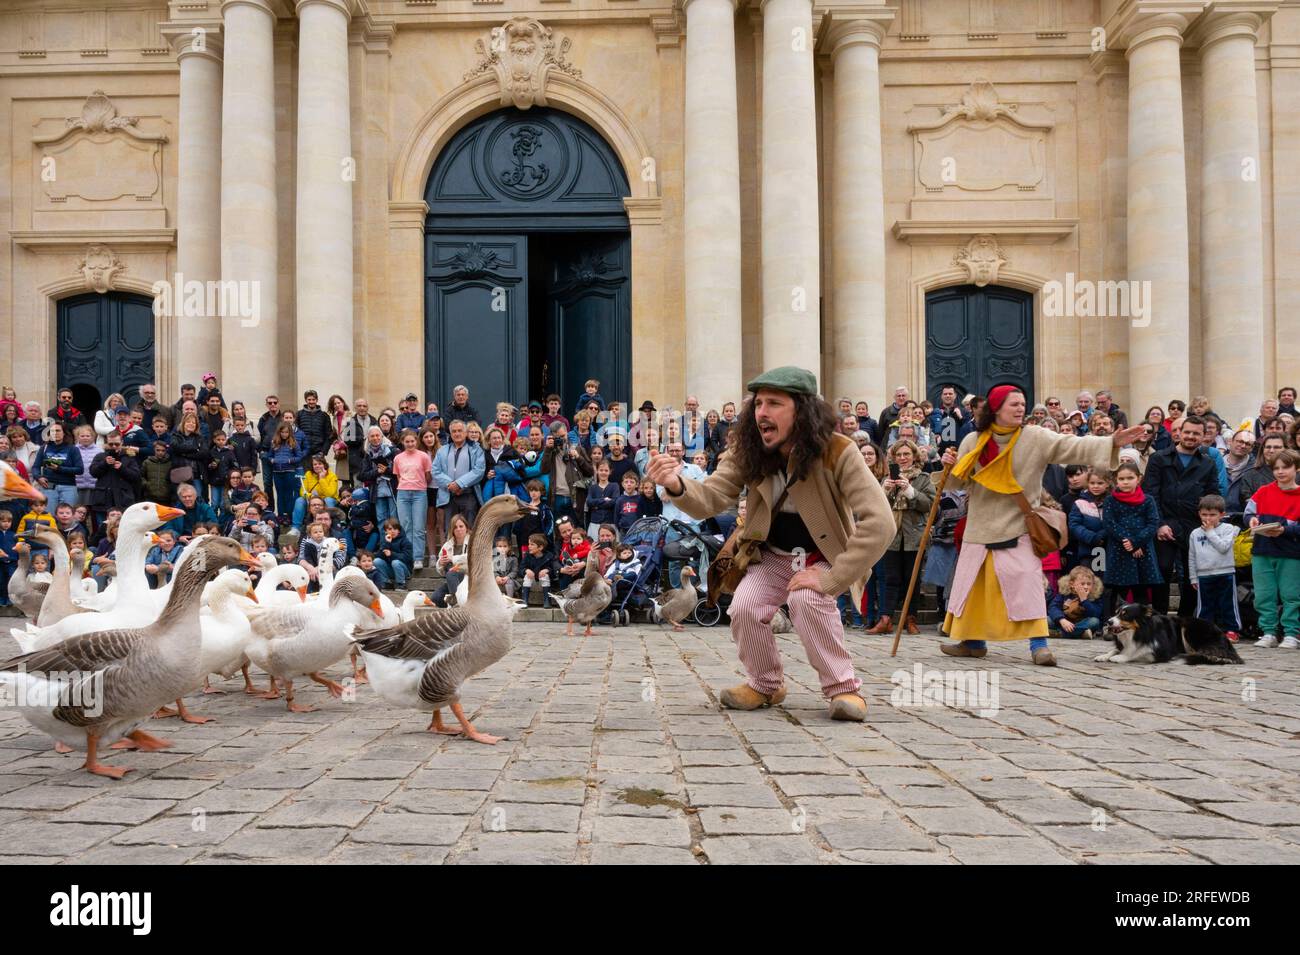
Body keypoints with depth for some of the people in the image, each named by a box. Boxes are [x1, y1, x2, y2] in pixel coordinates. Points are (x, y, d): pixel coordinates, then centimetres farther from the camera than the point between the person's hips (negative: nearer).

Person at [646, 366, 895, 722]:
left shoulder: (837, 452, -27)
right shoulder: (746, 451, -14)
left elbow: (879, 523, -32)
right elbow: (711, 499, -22)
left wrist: (830, 578, -33)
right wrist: (677, 485, -46)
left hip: (824, 556, -3)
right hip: (773, 556, 4)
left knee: (807, 599, -32)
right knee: (744, 607, -20)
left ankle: (842, 686, -11)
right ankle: (765, 684, 7)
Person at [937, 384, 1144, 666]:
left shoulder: (1036, 438, -5)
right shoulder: (973, 441, 0)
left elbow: (1073, 446, -15)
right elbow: (960, 481, 8)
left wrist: (1111, 443, -28)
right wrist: (951, 466, -13)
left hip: (1017, 527, -2)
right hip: (980, 527, 3)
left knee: (1026, 583, -12)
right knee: (973, 584, 8)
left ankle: (1039, 644, -9)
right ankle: (973, 641, 22)